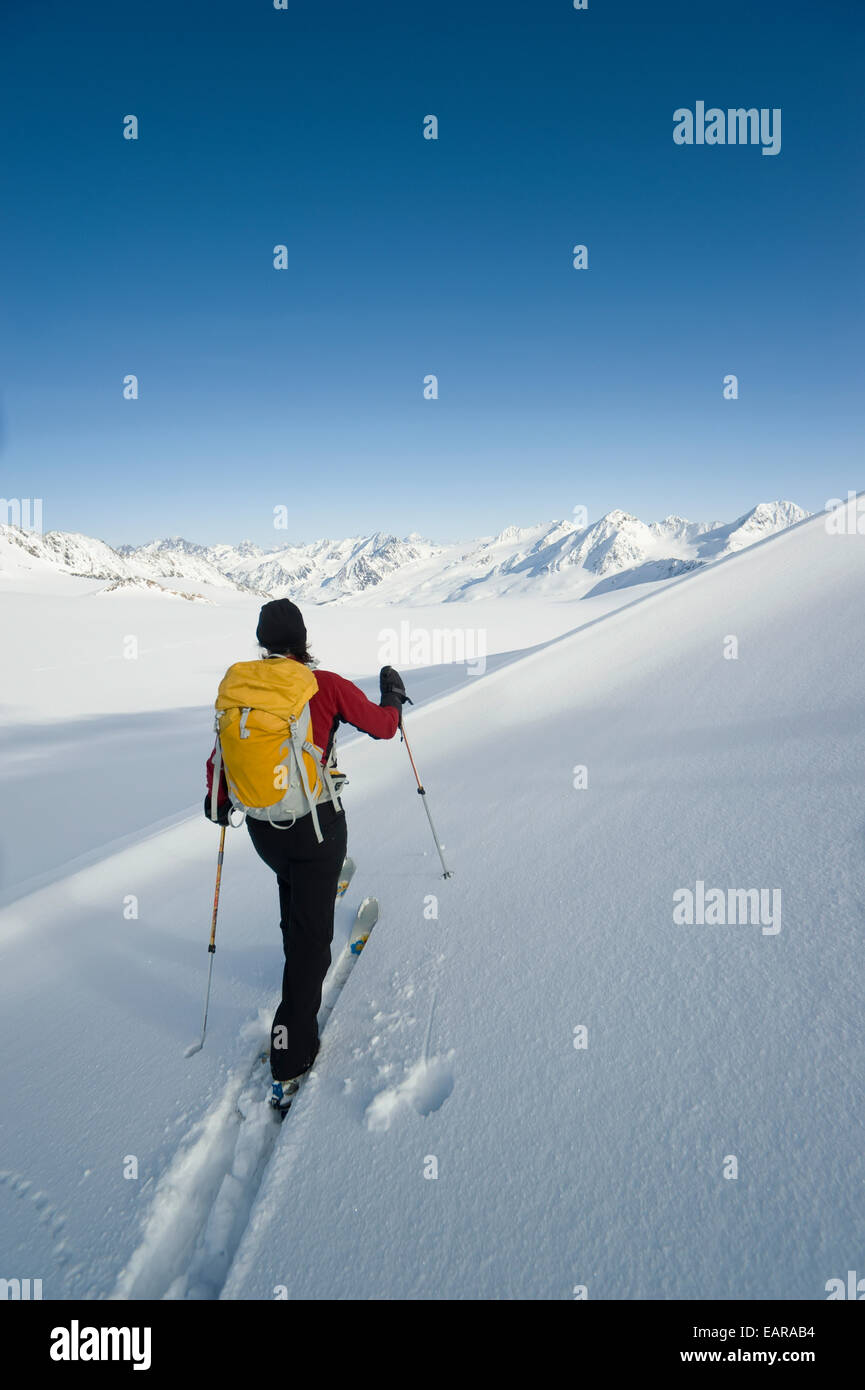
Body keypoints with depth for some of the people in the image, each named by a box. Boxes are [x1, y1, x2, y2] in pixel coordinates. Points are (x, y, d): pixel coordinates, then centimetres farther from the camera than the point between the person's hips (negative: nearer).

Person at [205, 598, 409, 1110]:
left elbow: (220, 757, 3)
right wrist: (394, 694, 18)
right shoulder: (327, 685, -14)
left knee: (295, 887, 34)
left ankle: (303, 967, 58)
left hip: (263, 828, 4)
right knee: (311, 934, 6)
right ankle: (291, 1060, 10)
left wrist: (218, 802, 22)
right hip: (316, 825, -4)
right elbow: (383, 726, -2)